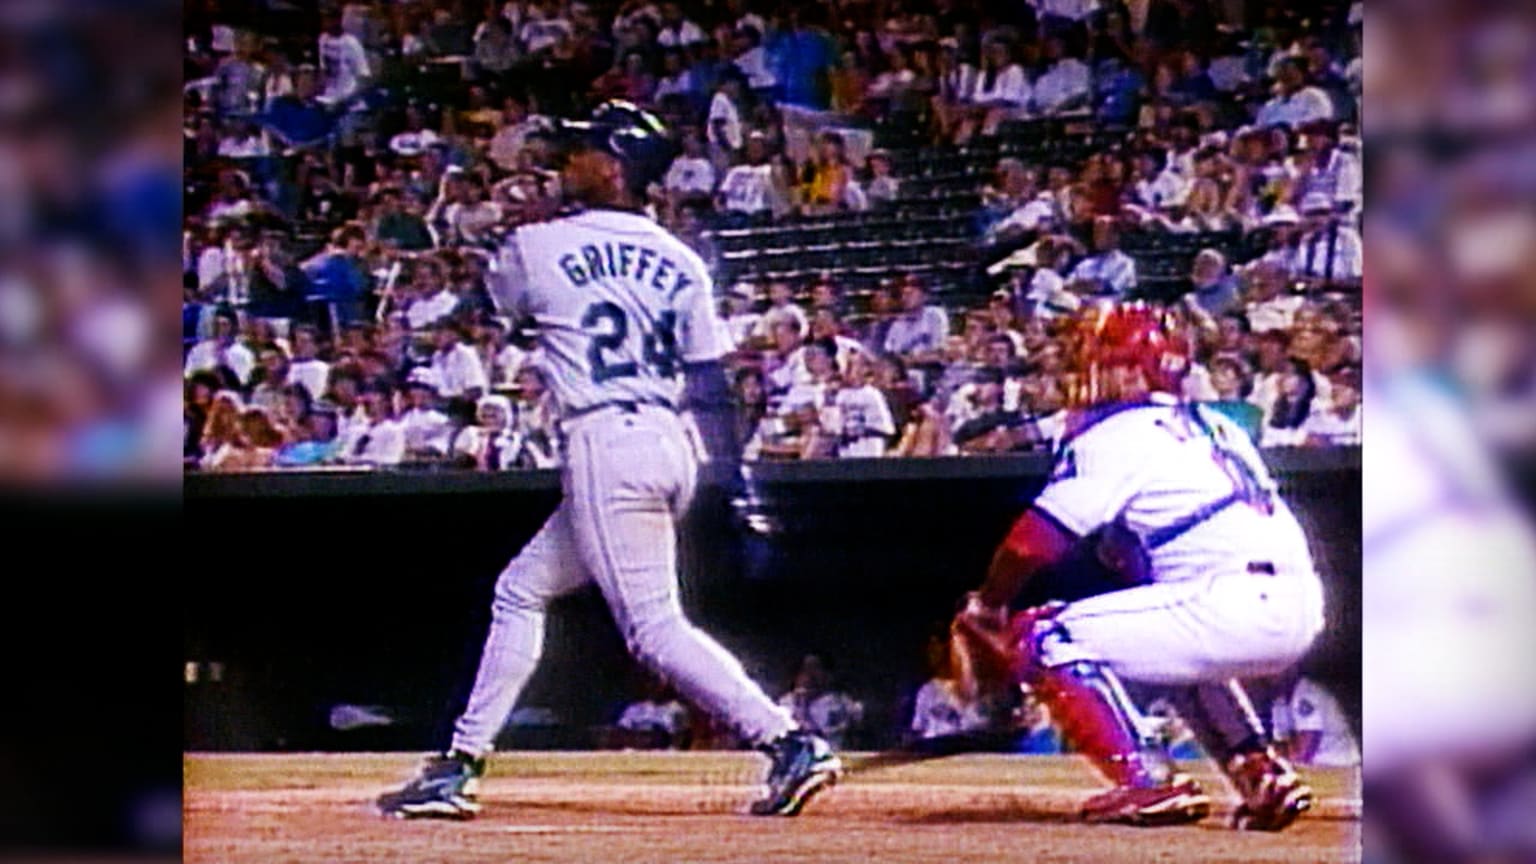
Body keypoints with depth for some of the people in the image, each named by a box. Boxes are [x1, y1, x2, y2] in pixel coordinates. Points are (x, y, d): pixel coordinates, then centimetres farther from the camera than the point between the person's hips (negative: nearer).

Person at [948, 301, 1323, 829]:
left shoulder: (1113, 436, 0)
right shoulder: (1213, 426, 23)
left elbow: (1037, 539, -3)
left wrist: (984, 607, 13)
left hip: (1235, 605, -9)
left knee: (1047, 640, -3)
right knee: (1174, 645, 39)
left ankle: (1147, 781, -10)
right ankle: (1261, 773, 26)